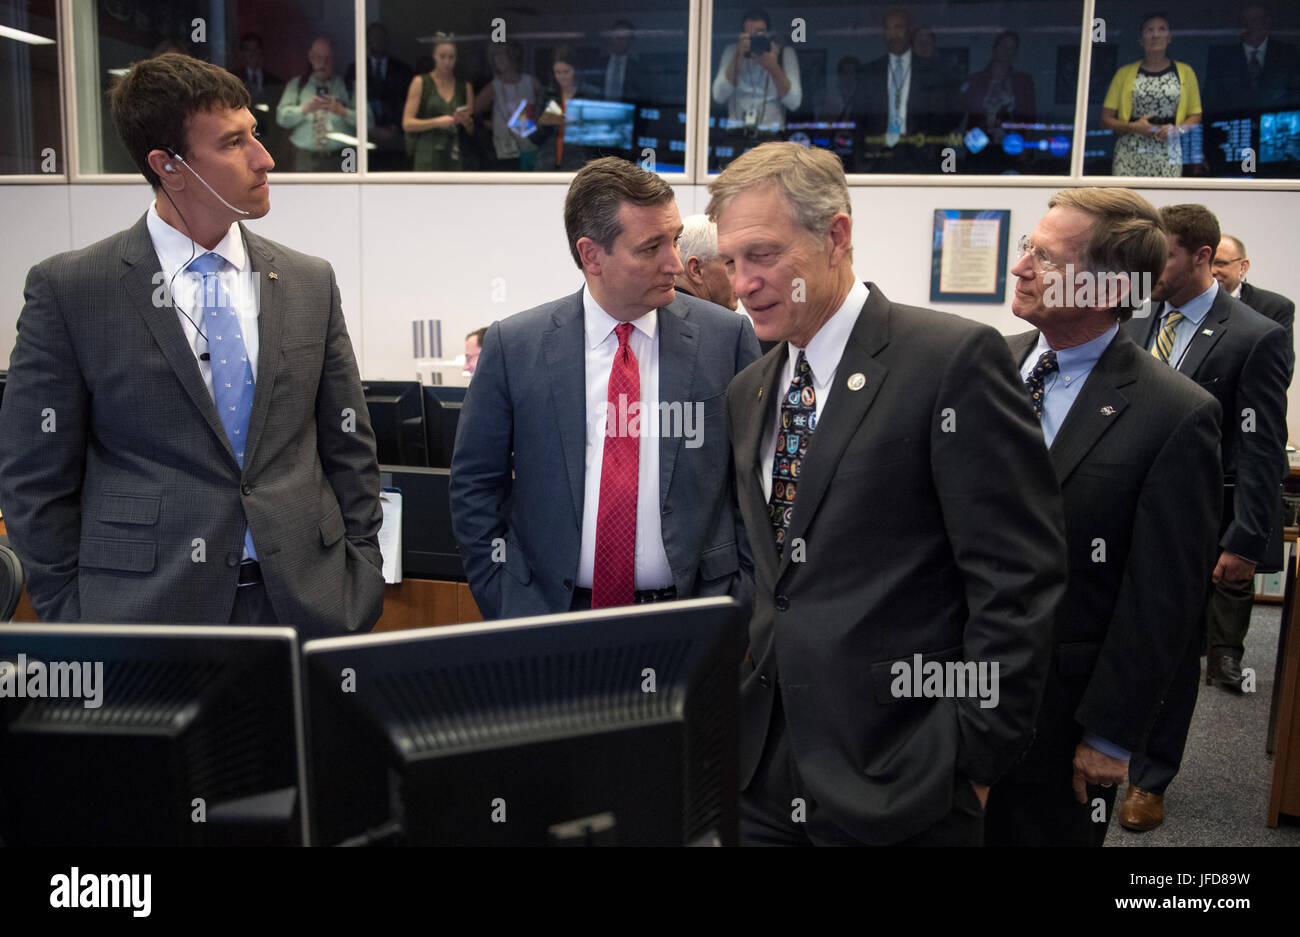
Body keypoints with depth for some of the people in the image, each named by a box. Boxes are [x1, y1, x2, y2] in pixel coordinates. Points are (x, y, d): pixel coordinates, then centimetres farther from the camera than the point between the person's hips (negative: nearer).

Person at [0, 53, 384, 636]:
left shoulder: (310, 282, 5)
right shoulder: (67, 289, -4)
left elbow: (349, 451, 7)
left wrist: (360, 583, 4)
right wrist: (67, 614, -2)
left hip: (306, 602, 3)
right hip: (147, 610, -2)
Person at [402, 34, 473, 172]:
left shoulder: (465, 86, 14)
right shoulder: (420, 82, 8)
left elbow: (472, 130, 16)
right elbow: (407, 123, 2)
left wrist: (466, 121, -7)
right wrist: (437, 122, -11)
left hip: (455, 157, 2)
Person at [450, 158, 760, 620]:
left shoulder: (727, 336, -5)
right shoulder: (514, 345, -4)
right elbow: (474, 487, 2)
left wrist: (740, 605, -2)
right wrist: (504, 606, -2)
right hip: (550, 612, 0)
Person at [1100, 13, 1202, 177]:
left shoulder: (1184, 72, 13)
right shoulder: (1125, 73, 10)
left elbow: (1195, 116, 13)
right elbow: (1106, 119, 7)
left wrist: (1177, 129, -8)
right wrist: (1132, 127, -10)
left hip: (1168, 155, 1)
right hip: (1129, 154, -1)